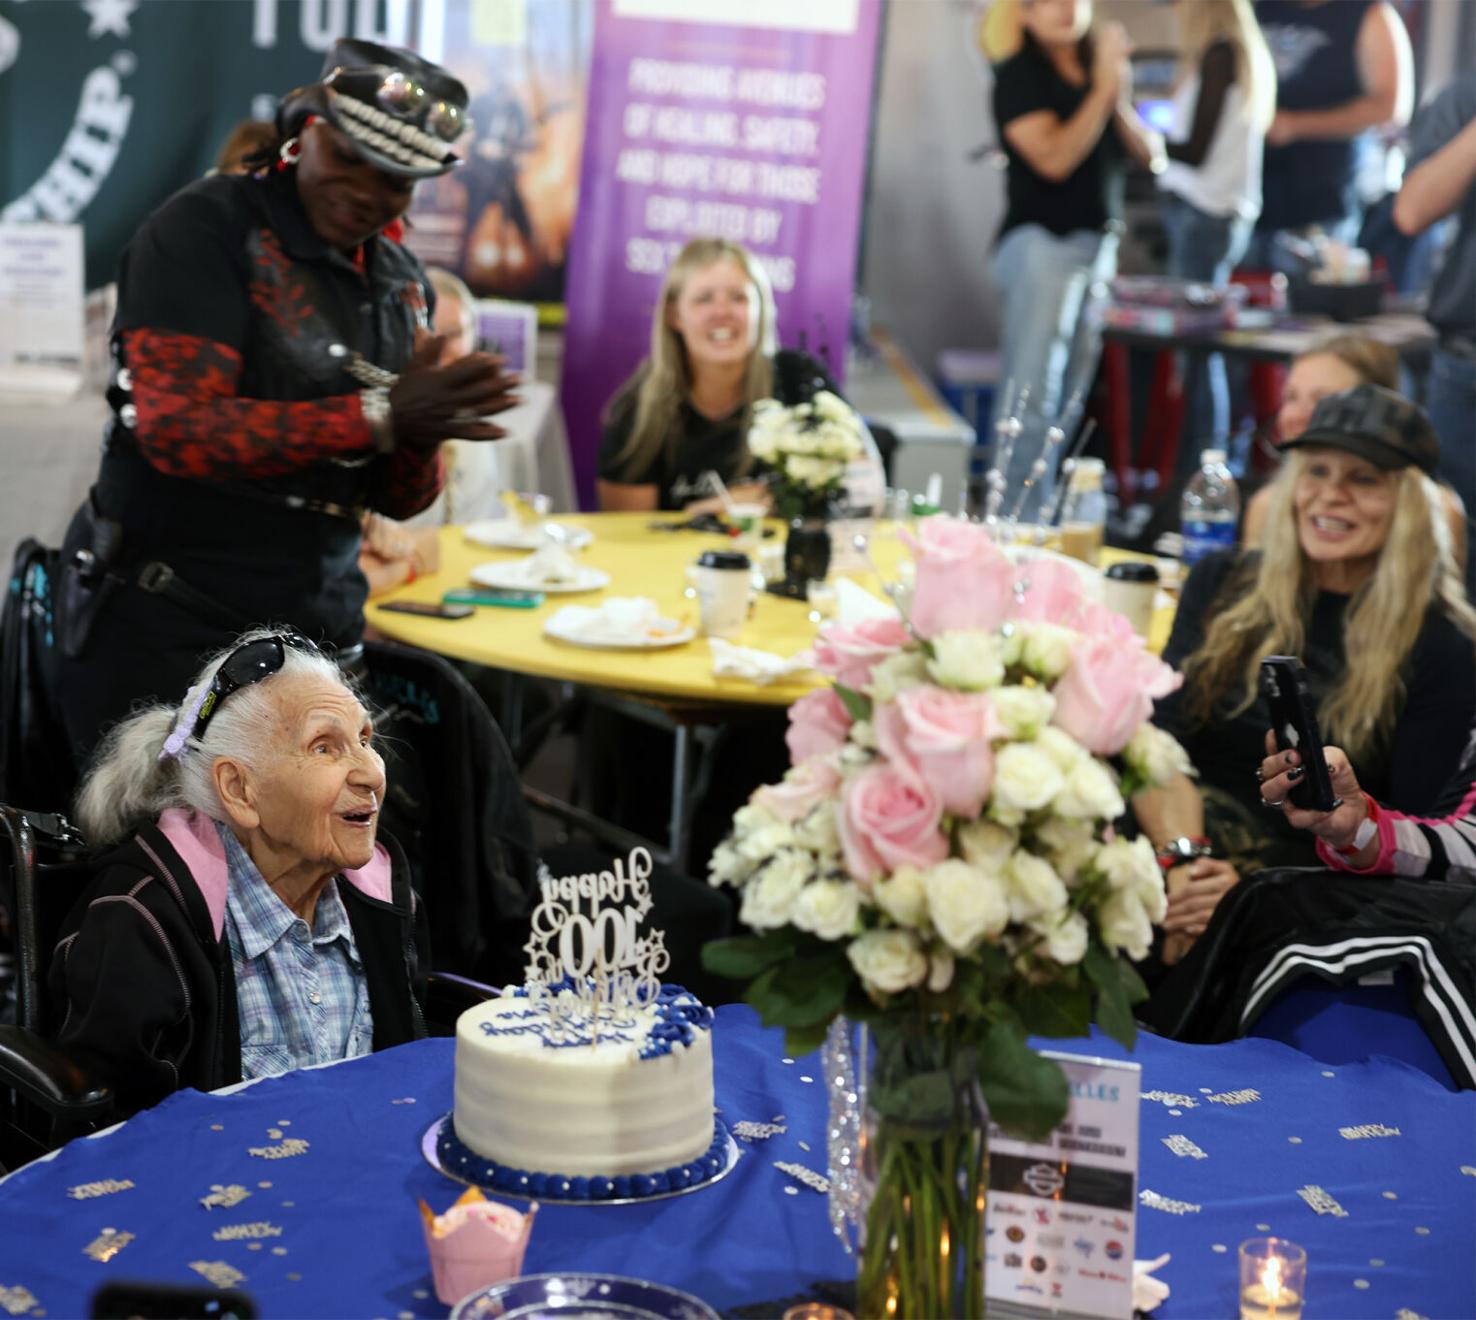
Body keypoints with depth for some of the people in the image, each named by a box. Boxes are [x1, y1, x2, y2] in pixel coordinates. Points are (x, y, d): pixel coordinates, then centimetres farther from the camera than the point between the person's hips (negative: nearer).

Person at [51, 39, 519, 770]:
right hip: (166, 627, -6)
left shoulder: (399, 283, 10)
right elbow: (180, 428, -22)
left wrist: (424, 435, -13)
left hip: (317, 623, 6)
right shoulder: (206, 229, -9)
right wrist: (379, 416, -26)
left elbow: (397, 498, 10)